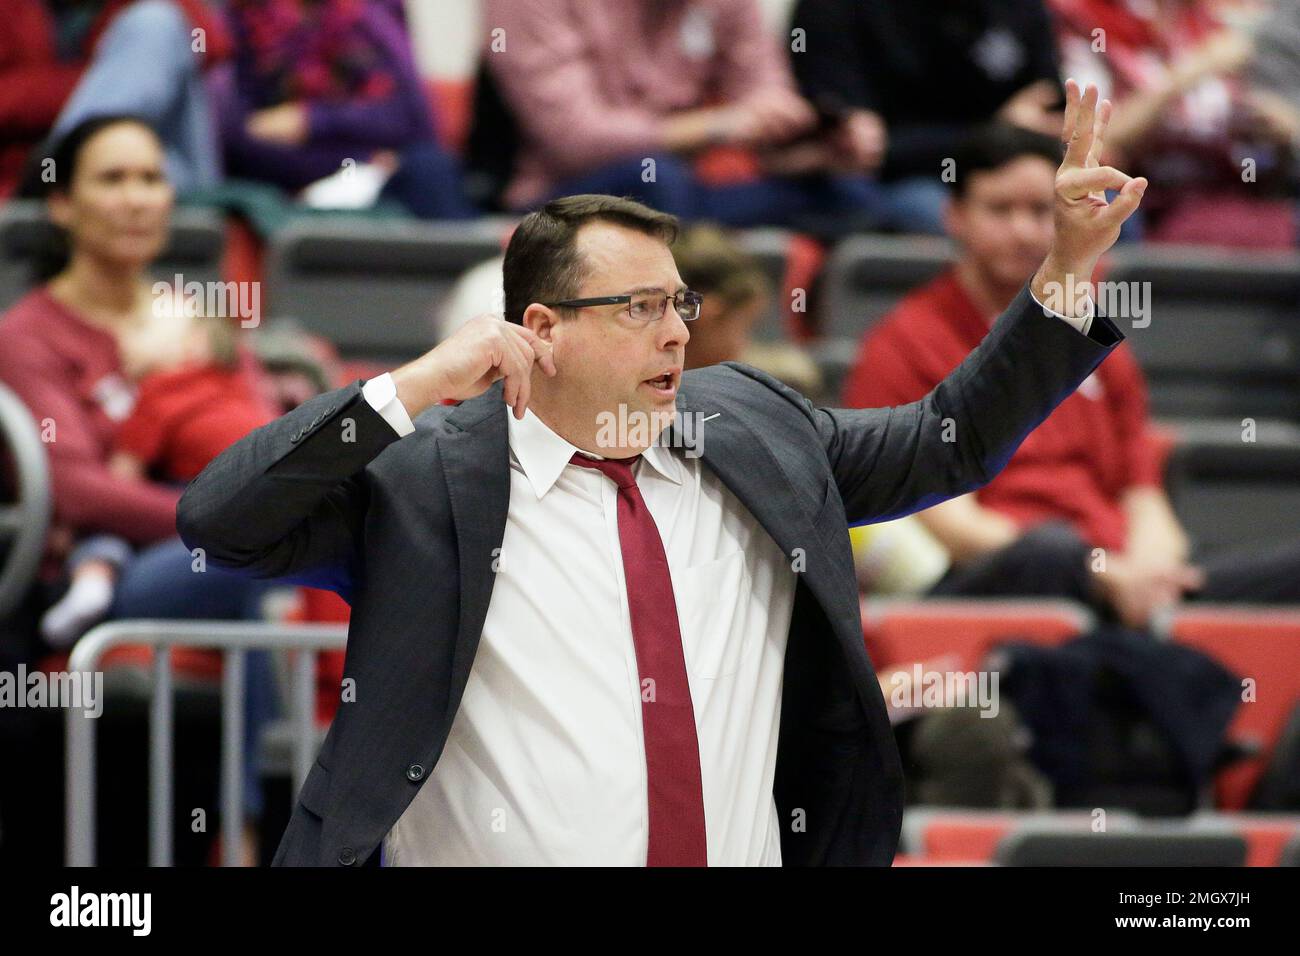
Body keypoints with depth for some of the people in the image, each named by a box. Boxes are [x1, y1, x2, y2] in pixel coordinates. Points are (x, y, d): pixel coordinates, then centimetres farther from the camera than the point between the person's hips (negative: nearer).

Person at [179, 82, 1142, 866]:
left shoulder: (747, 425, 10)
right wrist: (414, 388, -18)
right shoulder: (422, 475, -4)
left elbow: (950, 443, 16)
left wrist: (1070, 267, 7)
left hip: (749, 846, 4)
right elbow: (219, 522, -12)